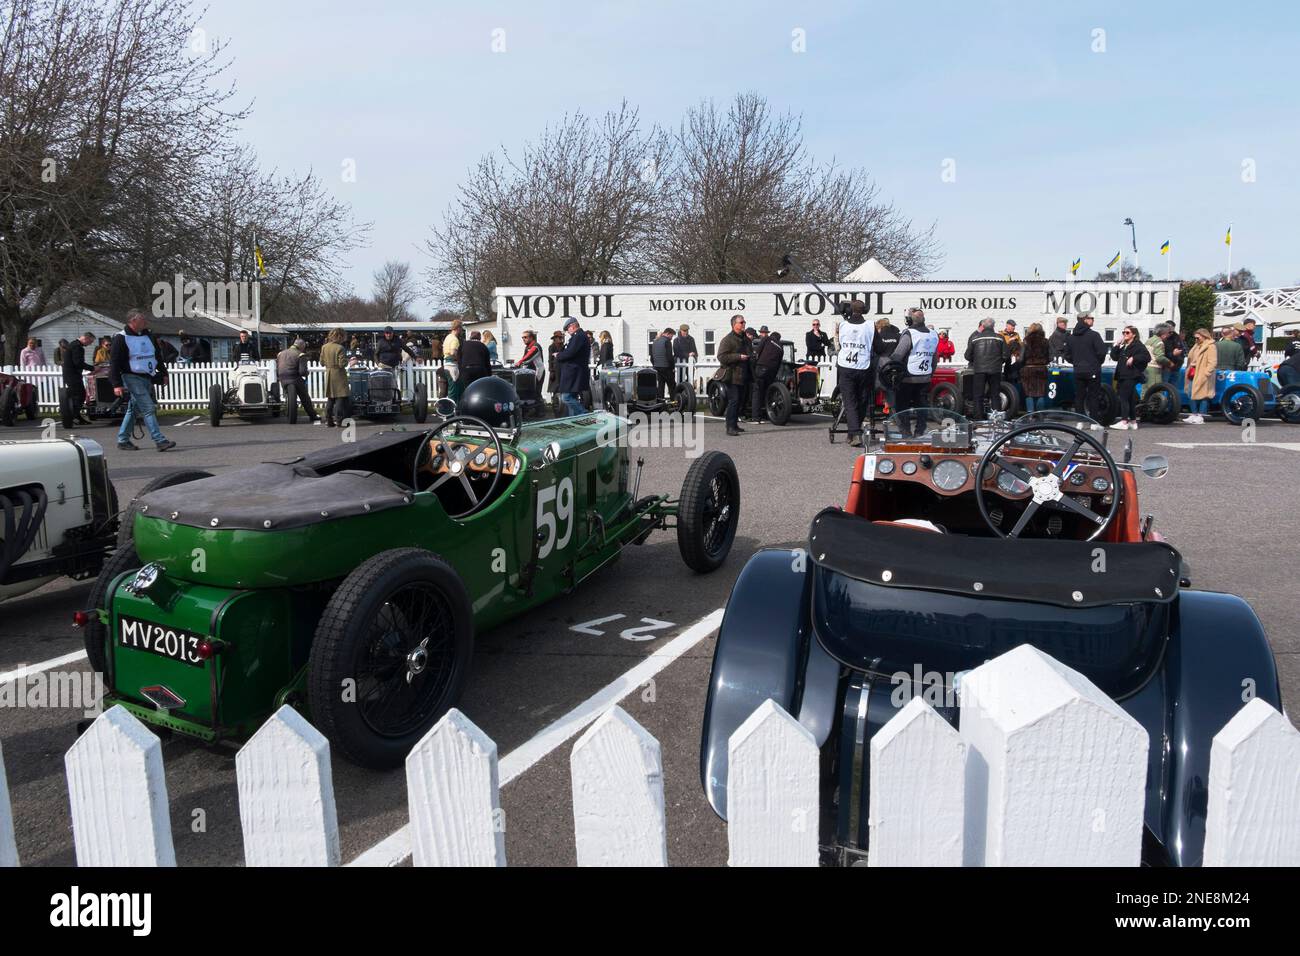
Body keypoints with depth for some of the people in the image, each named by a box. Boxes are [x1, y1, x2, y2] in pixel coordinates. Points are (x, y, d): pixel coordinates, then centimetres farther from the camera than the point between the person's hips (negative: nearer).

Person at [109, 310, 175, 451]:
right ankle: (160, 440, -17)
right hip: (132, 378, -8)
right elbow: (114, 362, -10)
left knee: (134, 410, 14)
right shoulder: (121, 338, -8)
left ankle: (123, 440, 23)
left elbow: (157, 356, 26)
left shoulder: (147, 335, 14)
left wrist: (163, 373, 22)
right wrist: (117, 384, -16)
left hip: (147, 378, 8)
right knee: (148, 409, -14)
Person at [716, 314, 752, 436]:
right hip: (732, 375, -8)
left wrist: (750, 357, 9)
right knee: (733, 400, -14)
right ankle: (730, 427, -13)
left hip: (741, 375, 8)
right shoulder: (727, 339, -9)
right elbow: (721, 357, -18)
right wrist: (739, 357, -20)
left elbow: (749, 354, 33)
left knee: (738, 401, 11)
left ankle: (734, 424, 21)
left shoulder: (745, 339, 17)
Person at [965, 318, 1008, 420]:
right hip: (995, 370, 1)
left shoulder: (974, 338, 1)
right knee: (995, 395, 10)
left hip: (979, 370, -1)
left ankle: (979, 419, 4)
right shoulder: (1000, 338, 2)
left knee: (978, 396, 6)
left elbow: (968, 356, 3)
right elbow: (1005, 356, 1)